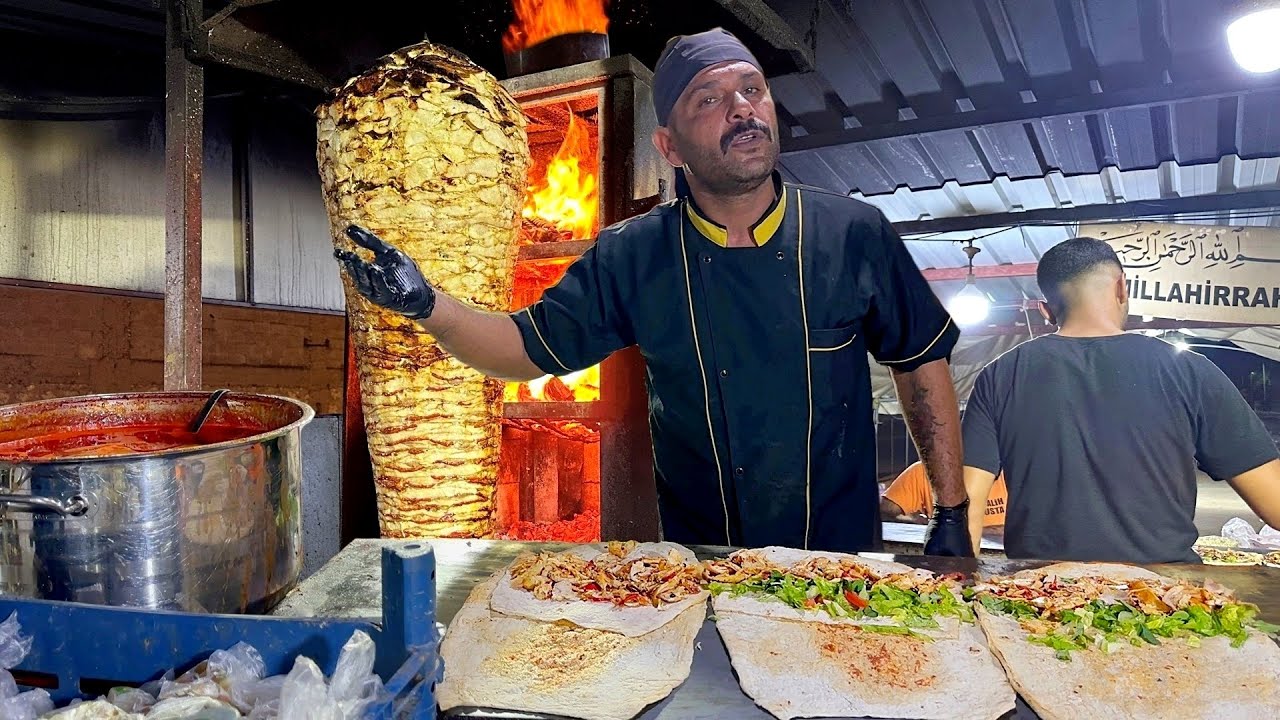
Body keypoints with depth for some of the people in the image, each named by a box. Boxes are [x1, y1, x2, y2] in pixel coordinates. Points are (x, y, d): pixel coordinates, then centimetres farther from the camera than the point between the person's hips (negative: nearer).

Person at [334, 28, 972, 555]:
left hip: (844, 554, 0)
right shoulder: (632, 259, -11)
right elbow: (530, 348, -4)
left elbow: (921, 362, -2)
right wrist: (426, 305, -22)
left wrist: (952, 512, -3)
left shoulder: (856, 234, -12)